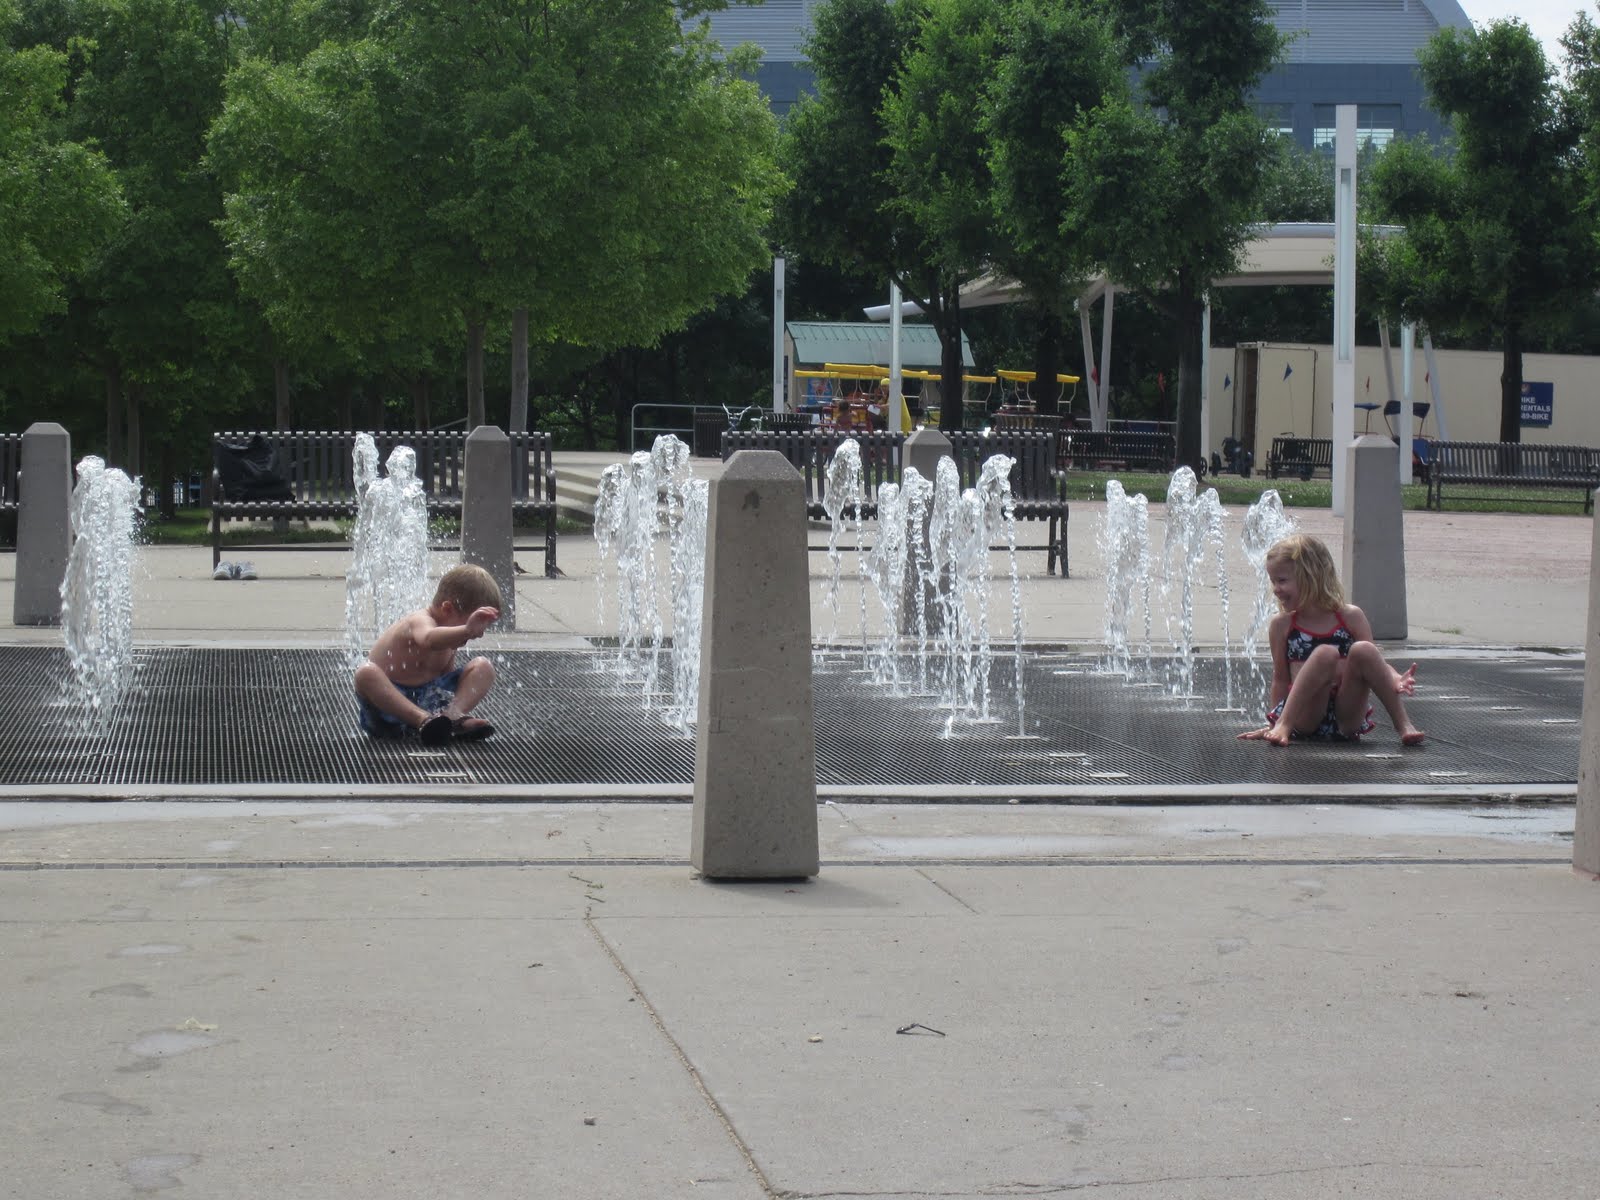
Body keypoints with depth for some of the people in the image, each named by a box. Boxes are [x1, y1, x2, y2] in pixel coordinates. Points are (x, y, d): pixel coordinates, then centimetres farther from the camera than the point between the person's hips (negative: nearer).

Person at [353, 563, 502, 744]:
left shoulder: (449, 635, 8)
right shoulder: (419, 621, -21)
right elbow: (428, 639, -47)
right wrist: (467, 630, -63)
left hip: (429, 698, 7)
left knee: (483, 667, -4)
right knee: (365, 673, -40)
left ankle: (453, 715, -29)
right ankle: (423, 720, -47)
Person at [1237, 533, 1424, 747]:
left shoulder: (1351, 617, 7)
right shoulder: (1282, 625, 7)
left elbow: (1376, 663, 7)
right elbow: (1280, 680, 12)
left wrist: (1396, 680, -13)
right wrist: (1274, 722, 9)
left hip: (1347, 719, 1)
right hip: (1304, 720, -1)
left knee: (1363, 650, -23)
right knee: (1325, 654, -28)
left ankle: (1402, 724, -20)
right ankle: (1283, 726, -31)